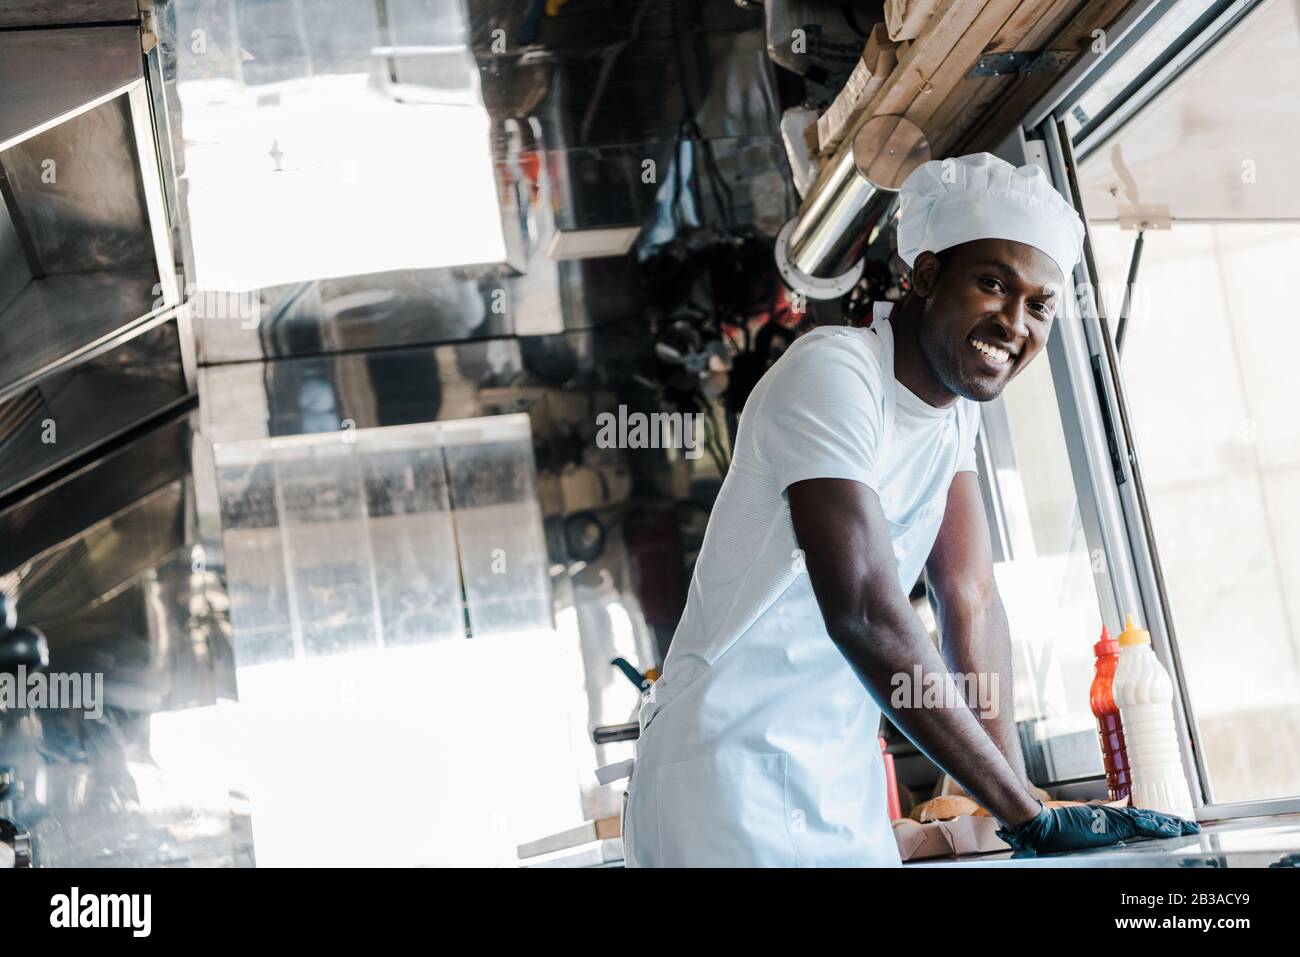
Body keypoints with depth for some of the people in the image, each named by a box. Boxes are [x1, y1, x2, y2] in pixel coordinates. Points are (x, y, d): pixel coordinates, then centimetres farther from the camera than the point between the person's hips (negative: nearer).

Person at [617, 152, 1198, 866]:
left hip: (844, 784, 8)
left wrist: (1019, 808, -7)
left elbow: (971, 603, 3)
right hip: (736, 778, -8)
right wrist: (1028, 815, -24)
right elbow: (864, 614, -26)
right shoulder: (833, 373, -17)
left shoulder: (957, 400, 8)